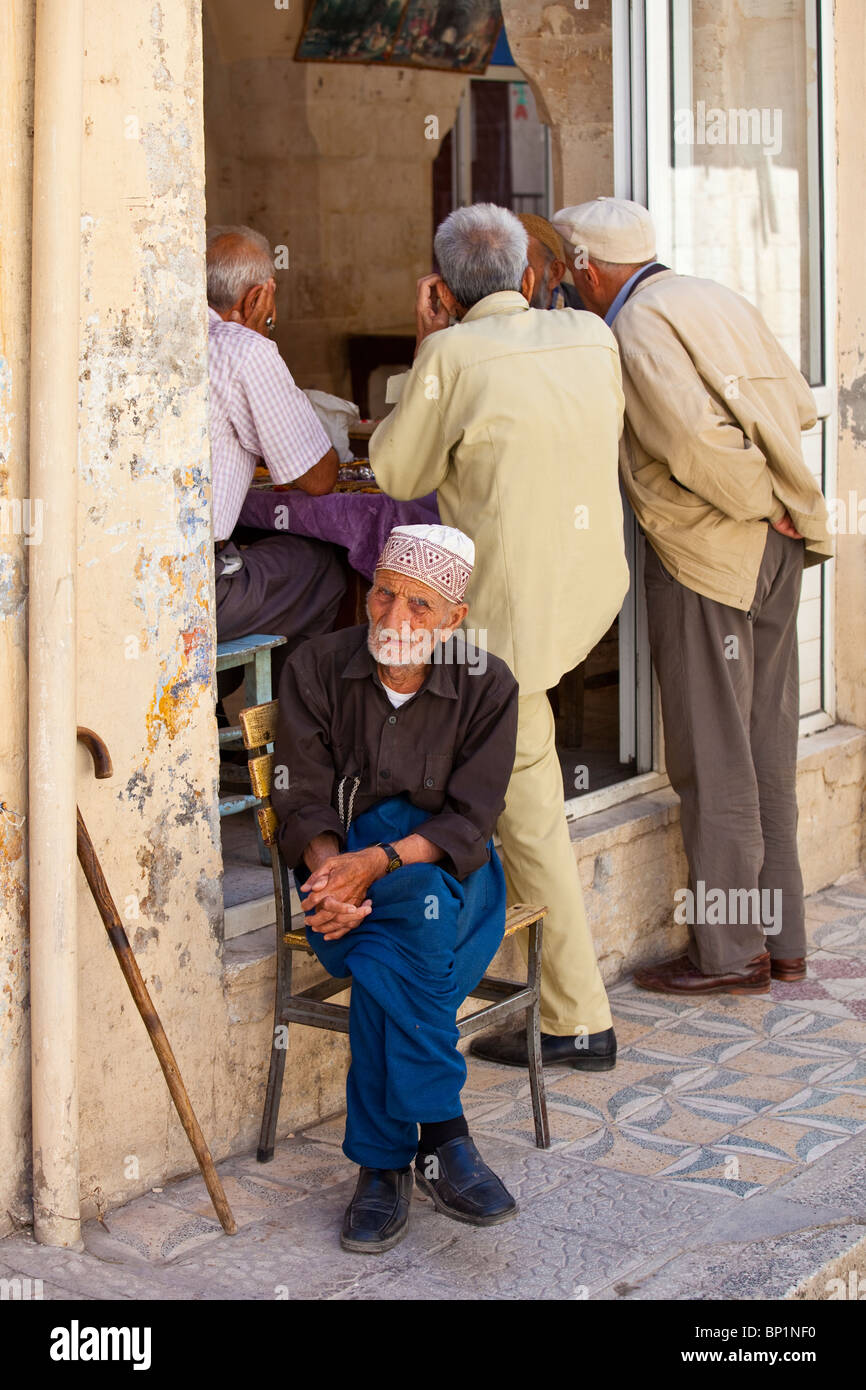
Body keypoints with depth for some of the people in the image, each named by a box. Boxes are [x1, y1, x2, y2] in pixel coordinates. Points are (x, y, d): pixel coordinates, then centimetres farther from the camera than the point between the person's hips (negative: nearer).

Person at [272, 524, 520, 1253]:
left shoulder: (487, 686, -4)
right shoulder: (316, 668, -1)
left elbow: (469, 819, -11)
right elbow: (305, 797, -3)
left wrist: (378, 862, -28)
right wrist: (329, 865, -26)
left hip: (448, 866, 0)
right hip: (347, 860, 0)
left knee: (388, 967, -36)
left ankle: (384, 1161, -26)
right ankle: (442, 1137, -29)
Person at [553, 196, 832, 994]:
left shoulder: (638, 325, -11)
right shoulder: (718, 299, 14)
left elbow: (693, 439, -24)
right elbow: (800, 404, 17)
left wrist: (758, 500, -11)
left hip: (705, 553, -8)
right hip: (777, 548, 8)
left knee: (712, 757, 0)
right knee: (767, 748, 13)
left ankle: (730, 953, 6)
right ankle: (782, 940, 21)